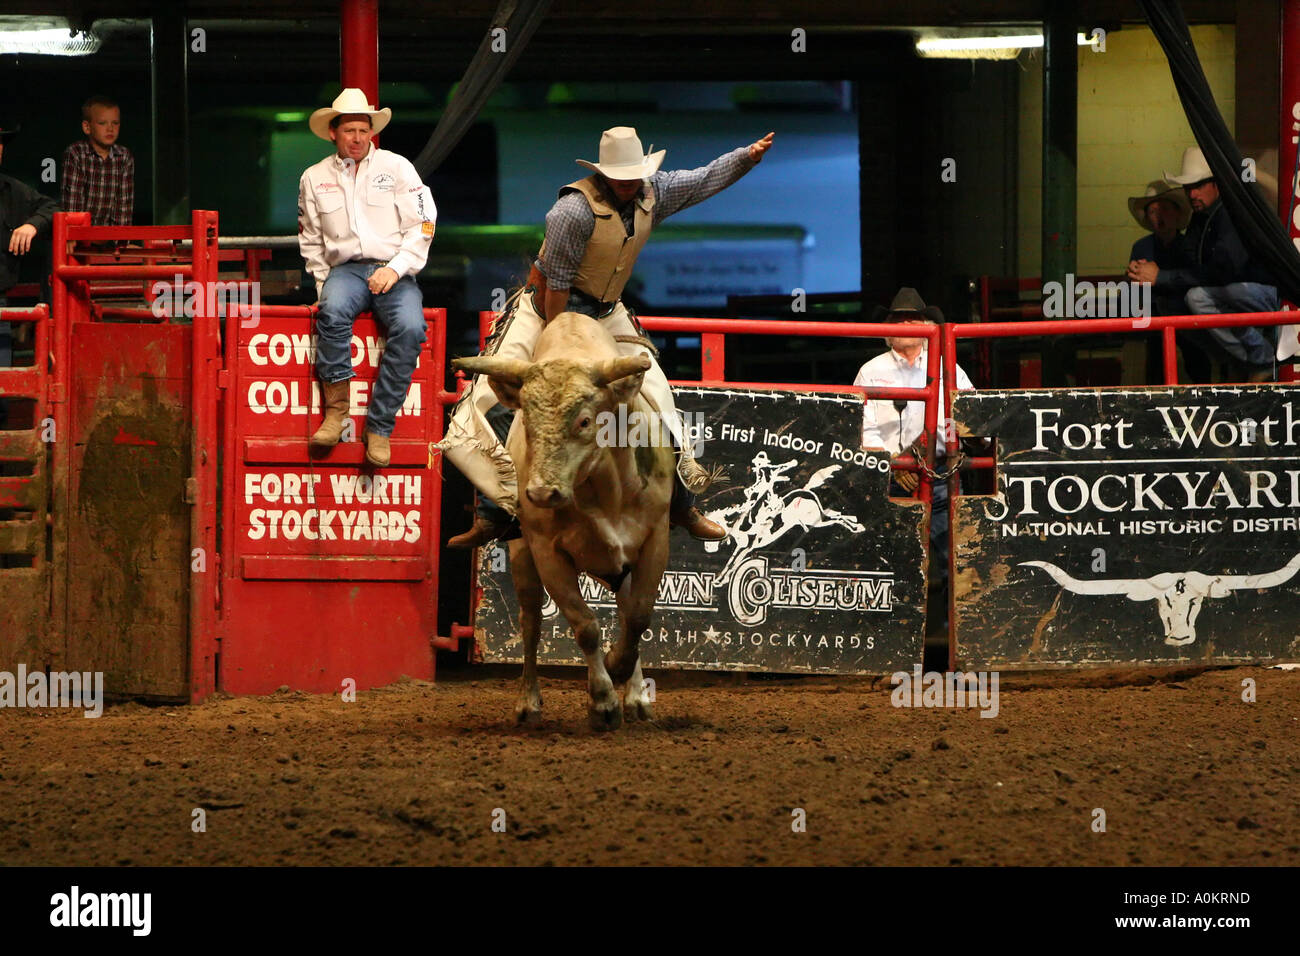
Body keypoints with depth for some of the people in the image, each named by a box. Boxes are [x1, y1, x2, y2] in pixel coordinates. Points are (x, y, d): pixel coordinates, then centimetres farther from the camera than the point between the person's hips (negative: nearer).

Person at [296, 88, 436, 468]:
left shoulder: (397, 168, 9)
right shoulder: (314, 178, 14)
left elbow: (421, 226, 4)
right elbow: (311, 240, 22)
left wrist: (396, 269, -8)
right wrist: (323, 283, 9)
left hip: (393, 270, -1)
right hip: (345, 268, 1)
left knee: (410, 327, -32)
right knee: (333, 311, -37)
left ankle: (379, 426, -27)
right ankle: (336, 409, -31)